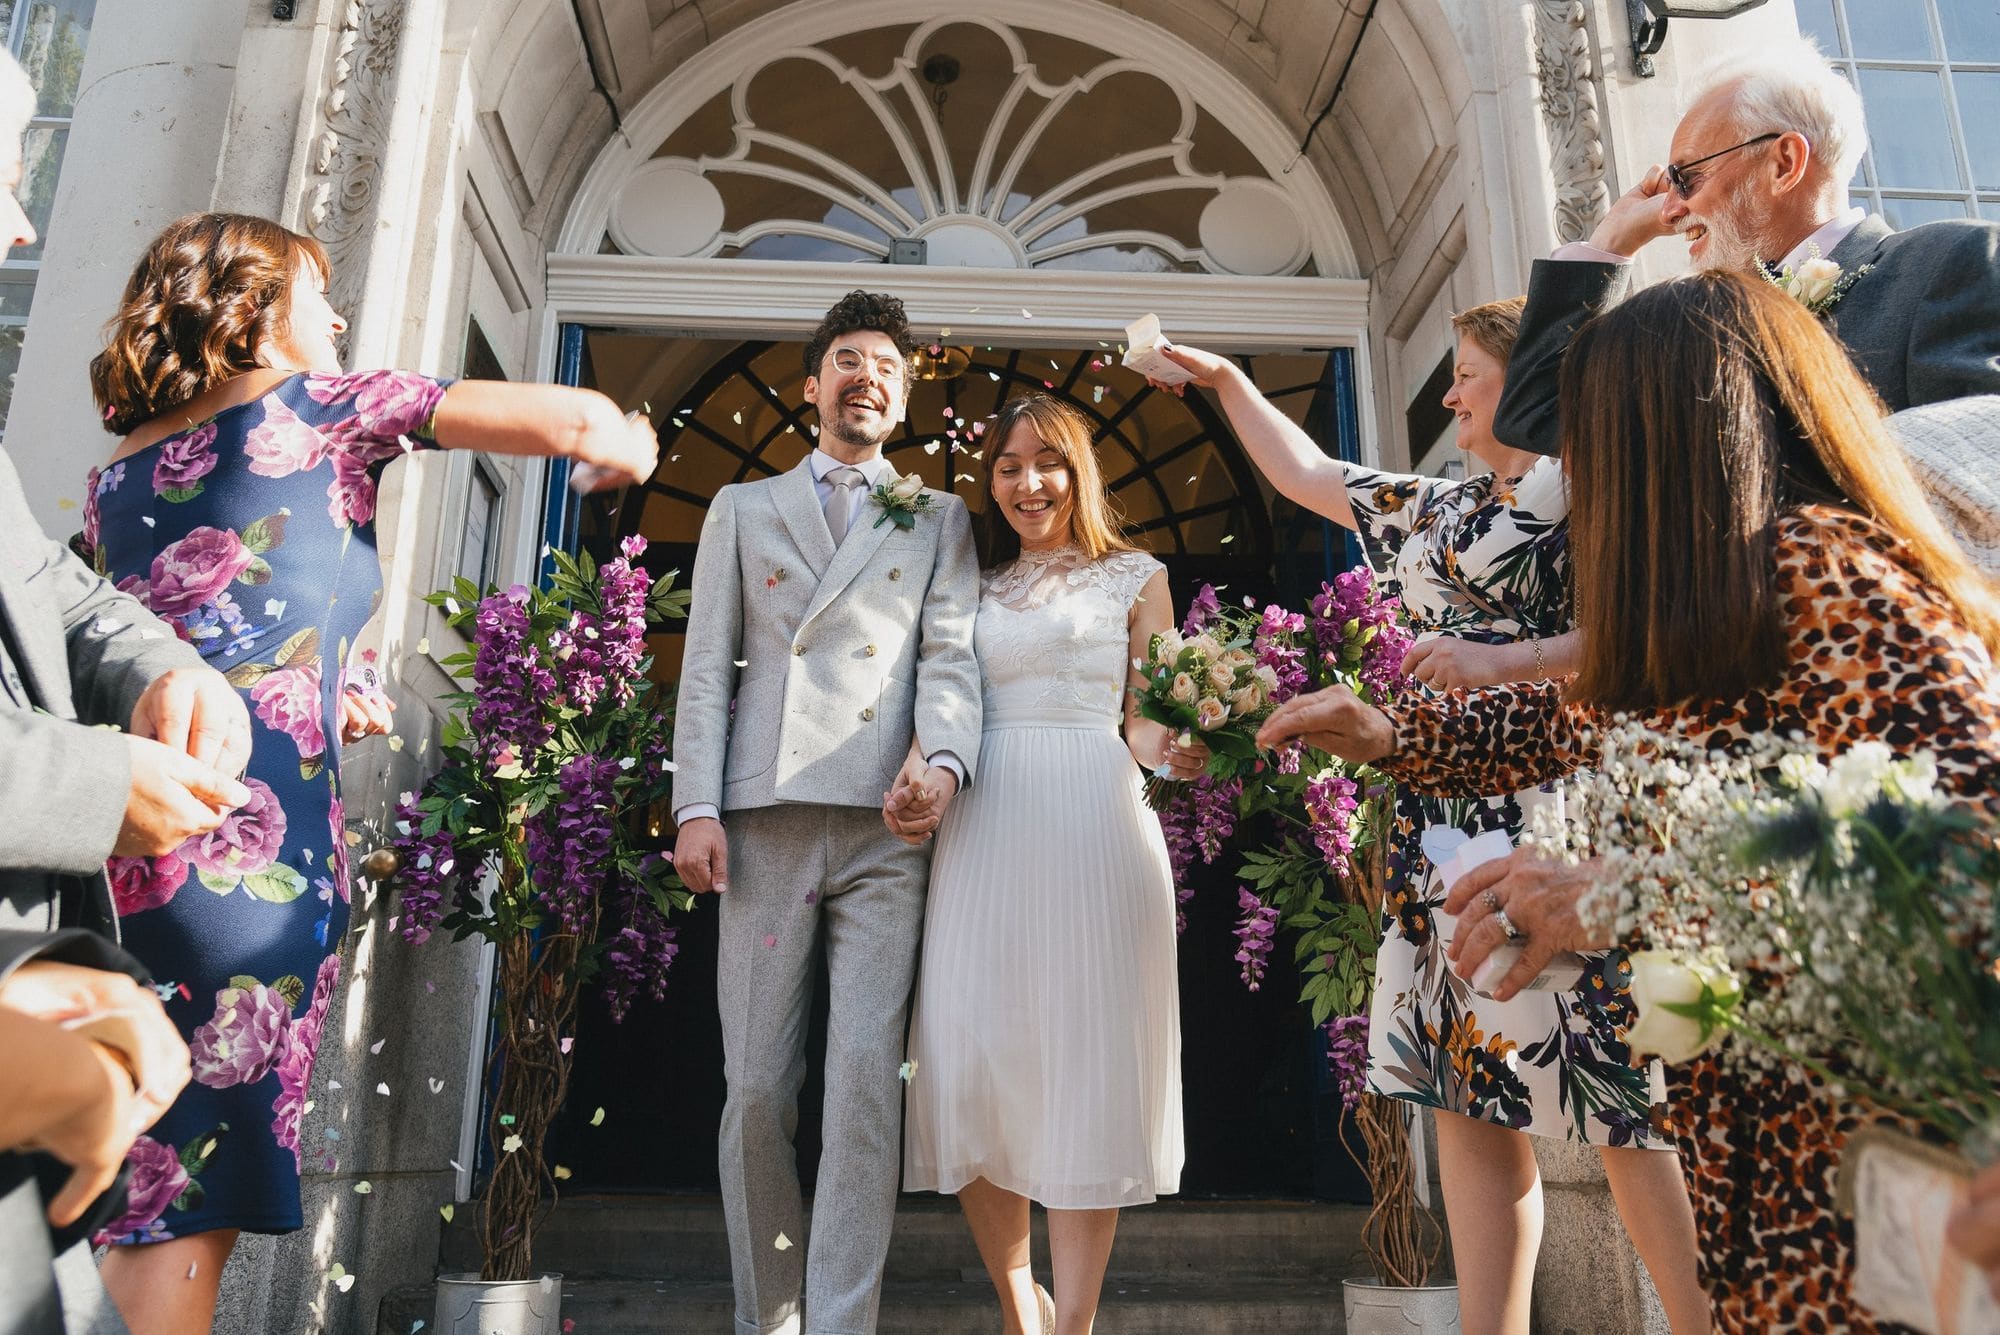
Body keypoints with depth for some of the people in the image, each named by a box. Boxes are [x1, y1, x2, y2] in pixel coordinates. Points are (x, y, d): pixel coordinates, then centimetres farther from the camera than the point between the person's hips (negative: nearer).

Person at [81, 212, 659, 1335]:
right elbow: (573, 420, -2)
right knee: (188, 1191, 1)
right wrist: (629, 443, 19)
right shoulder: (319, 405, 4)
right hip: (256, 824, -6)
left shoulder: (117, 468, 22)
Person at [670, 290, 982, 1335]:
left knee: (864, 1085, -5)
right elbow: (707, 667, 11)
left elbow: (949, 653, 3)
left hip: (887, 829, -1)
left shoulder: (938, 520, 18)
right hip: (764, 820, 1)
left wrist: (944, 757, -18)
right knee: (755, 1089, 3)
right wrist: (695, 806, -1)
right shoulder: (742, 509, 20)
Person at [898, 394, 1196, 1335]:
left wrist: (1168, 751, -16)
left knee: (1086, 1069, -2)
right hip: (982, 828, 3)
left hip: (1095, 825, -2)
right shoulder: (975, 586, 19)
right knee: (974, 1063, 1)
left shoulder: (1136, 576, 12)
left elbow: (1145, 721, 6)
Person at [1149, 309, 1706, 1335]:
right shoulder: (1439, 509, 22)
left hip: (1554, 816, -8)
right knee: (1469, 1094, 6)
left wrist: (1503, 660, -17)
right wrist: (1226, 381, 36)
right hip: (1444, 825, 8)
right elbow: (1305, 472, 31)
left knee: (1619, 1100, -5)